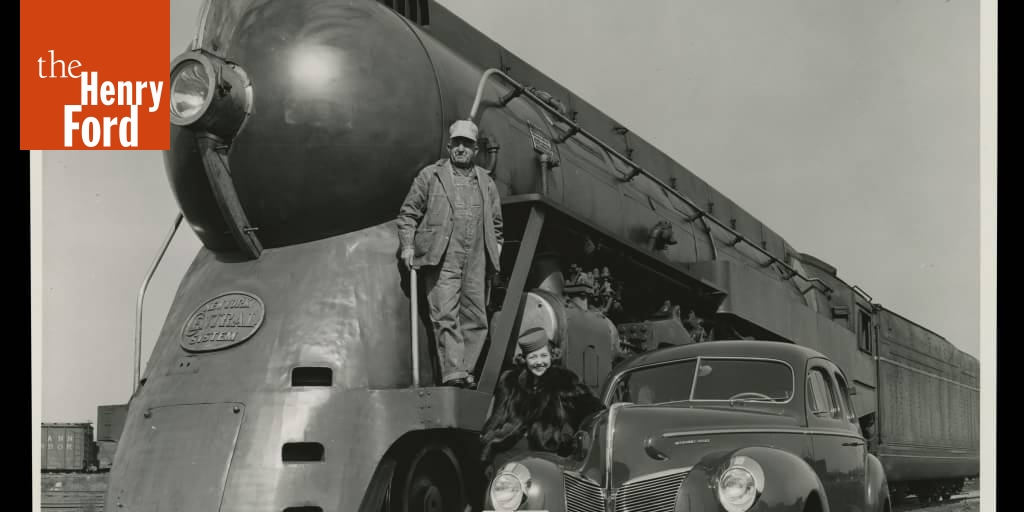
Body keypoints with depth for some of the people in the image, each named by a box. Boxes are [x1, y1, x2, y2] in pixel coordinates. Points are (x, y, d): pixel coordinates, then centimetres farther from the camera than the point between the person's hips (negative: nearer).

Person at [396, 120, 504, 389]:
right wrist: (407, 245, -3)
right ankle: (453, 373, -16)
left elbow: (495, 222, 27)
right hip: (441, 259, -4)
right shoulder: (429, 176, 7)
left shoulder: (486, 183, 18)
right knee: (445, 315, -12)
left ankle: (466, 371, 11)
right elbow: (408, 212, 6)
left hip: (475, 263, 4)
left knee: (476, 318, 3)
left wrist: (497, 246, 16)